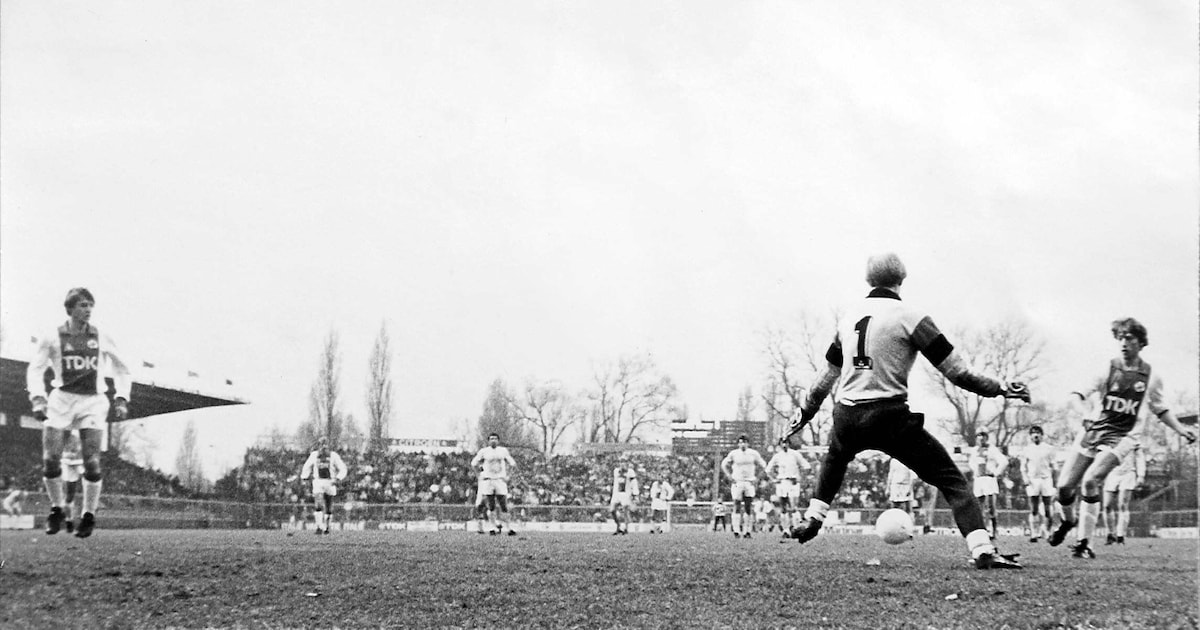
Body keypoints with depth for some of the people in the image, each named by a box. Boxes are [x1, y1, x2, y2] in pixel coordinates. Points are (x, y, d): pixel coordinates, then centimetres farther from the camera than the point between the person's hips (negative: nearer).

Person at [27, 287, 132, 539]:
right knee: (50, 459, -7)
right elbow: (35, 370, 1)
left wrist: (121, 398, 4)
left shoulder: (101, 338, 4)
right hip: (61, 399, 0)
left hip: (92, 402, 0)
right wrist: (38, 398, -14)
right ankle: (57, 509, 15)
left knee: (92, 462, -9)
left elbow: (122, 369, 14)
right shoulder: (52, 338, 1)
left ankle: (89, 515, 6)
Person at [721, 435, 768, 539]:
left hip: (749, 483, 1)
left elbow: (763, 465, 15)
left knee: (749, 508, -3)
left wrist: (756, 477, 8)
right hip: (737, 483, -1)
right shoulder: (733, 454, 1)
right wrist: (729, 476, 4)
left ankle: (747, 531, 0)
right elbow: (724, 464, 14)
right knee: (737, 507, -6)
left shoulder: (753, 454, 3)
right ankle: (736, 531, -5)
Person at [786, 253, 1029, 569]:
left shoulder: (849, 317, 12)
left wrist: (805, 412, 35)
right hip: (889, 417, -5)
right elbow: (956, 371, -7)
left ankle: (812, 520, 36)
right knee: (951, 480, 0)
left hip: (846, 417, 5)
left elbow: (828, 375, 23)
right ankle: (983, 550, -14)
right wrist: (1000, 388, 3)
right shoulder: (909, 317, -4)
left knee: (834, 460, 39)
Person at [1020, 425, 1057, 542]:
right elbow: (1023, 467, 10)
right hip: (1032, 480, 0)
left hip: (1046, 480, 0)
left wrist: (1055, 483, 7)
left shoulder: (1048, 449, 9)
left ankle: (1047, 532, 5)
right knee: (1034, 509, -4)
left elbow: (1053, 466, 11)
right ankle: (1034, 534, -4)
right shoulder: (1026, 450, 9)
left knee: (1046, 509, -1)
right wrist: (1026, 479, -5)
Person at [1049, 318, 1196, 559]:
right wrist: (1084, 413, -28)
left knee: (1090, 481, -25)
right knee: (1064, 486, -2)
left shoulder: (1151, 377, 1)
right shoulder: (1108, 368, -2)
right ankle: (1068, 521, 32)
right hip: (1093, 431, 2)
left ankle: (1083, 542, -14)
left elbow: (1160, 410, 19)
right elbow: (1077, 395, -8)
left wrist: (1181, 429, 6)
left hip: (1122, 437, -2)